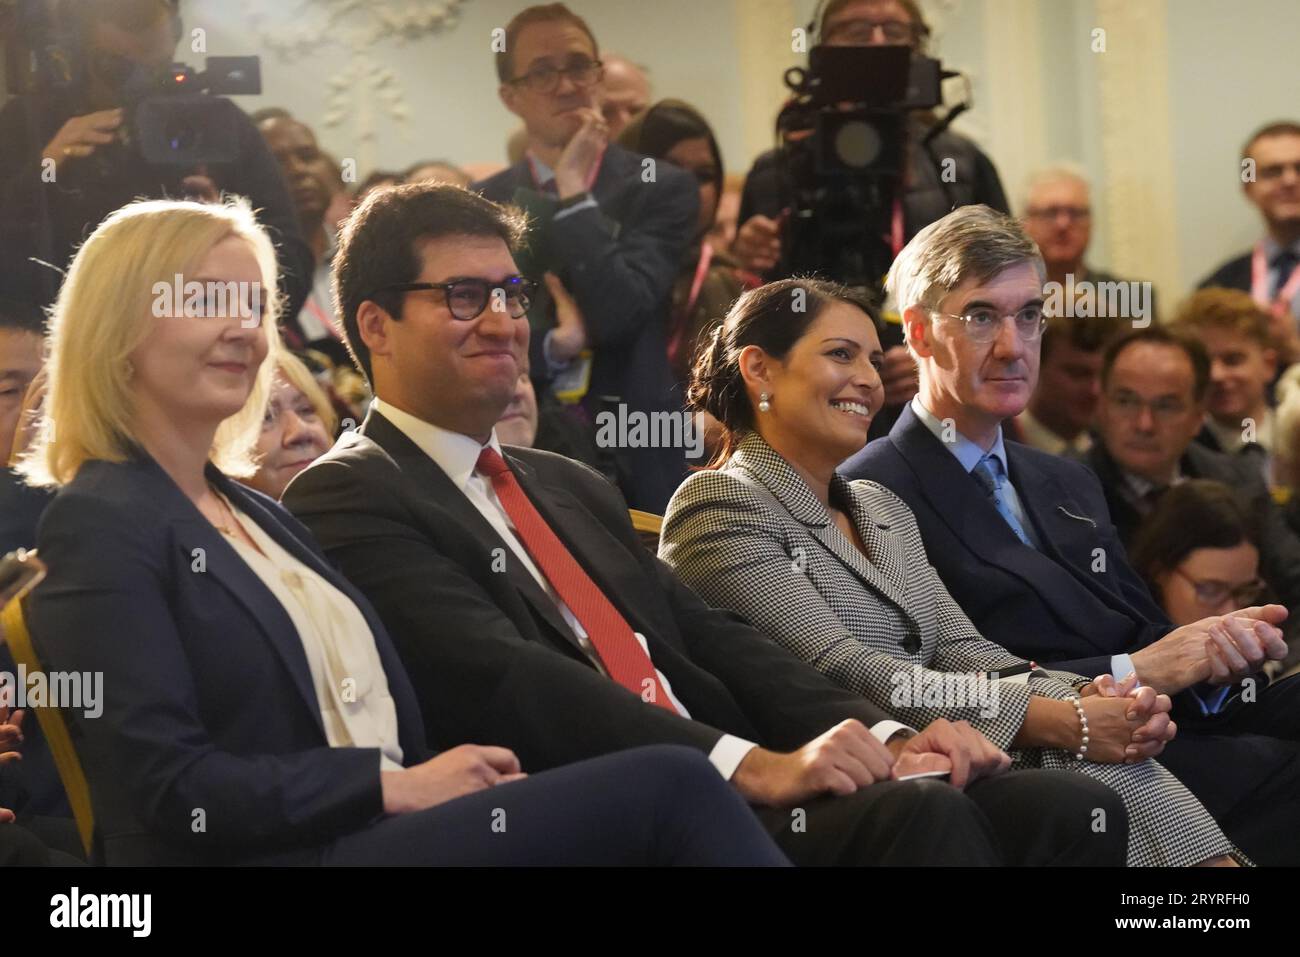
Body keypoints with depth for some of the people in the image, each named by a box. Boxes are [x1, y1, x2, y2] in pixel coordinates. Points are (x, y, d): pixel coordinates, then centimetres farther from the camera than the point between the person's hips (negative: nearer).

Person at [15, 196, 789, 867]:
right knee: (667, 789, -20)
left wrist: (468, 780, -3)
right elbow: (170, 789, -13)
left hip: (391, 829, 8)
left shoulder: (256, 513, 23)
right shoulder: (102, 525, -3)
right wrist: (397, 786, -11)